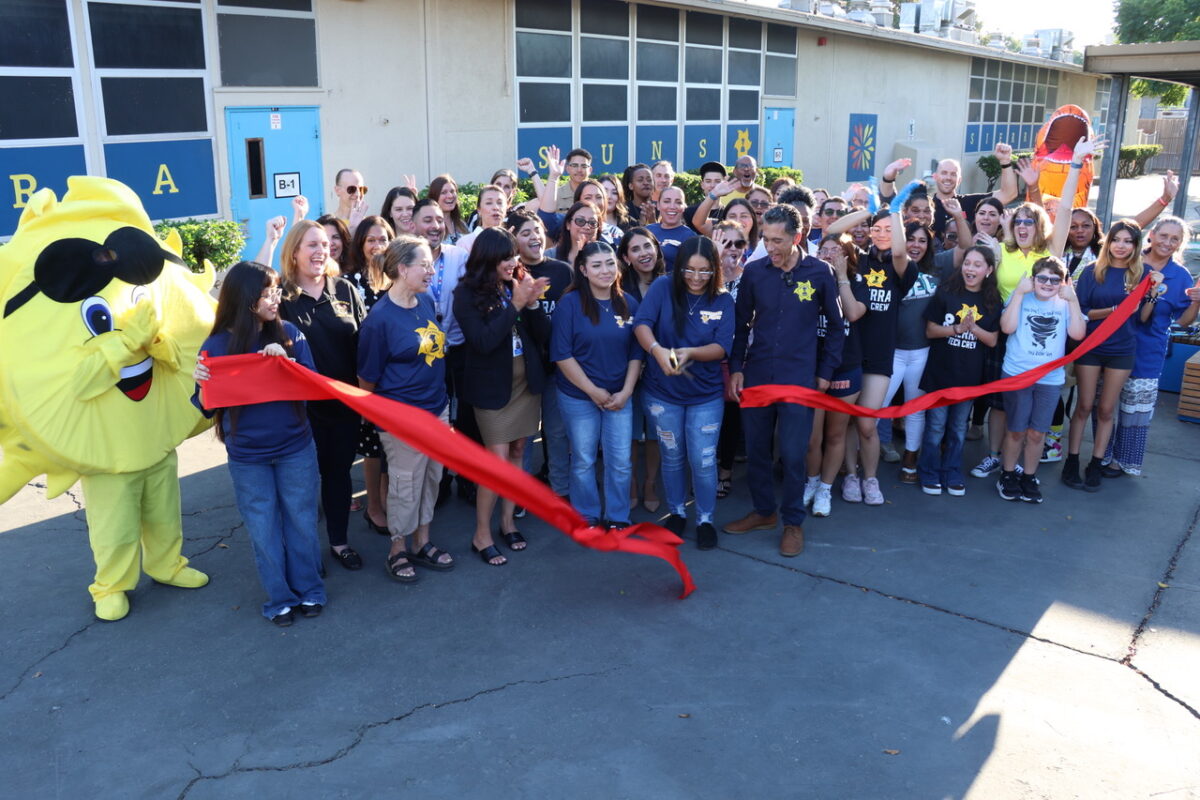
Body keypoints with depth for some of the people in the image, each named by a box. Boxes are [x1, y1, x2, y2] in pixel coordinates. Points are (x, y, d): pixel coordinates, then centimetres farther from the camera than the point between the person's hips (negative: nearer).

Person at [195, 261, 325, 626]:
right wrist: (202, 383, -24)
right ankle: (279, 598, 27)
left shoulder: (288, 334, -5)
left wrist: (286, 360, -22)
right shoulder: (218, 345, -7)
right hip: (247, 458, -1)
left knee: (301, 521, 13)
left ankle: (308, 590, 31)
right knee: (264, 530, 11)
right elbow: (209, 404, -3)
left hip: (296, 449, 1)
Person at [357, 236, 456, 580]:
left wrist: (440, 397, 15)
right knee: (405, 484, 7)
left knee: (431, 478, 17)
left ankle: (422, 543, 33)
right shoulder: (380, 317, -19)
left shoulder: (427, 302, 1)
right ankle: (398, 551, 26)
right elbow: (368, 379, -10)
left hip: (436, 408, 7)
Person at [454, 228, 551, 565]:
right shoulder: (467, 294, -10)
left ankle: (507, 521, 25)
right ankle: (481, 535, 6)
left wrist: (532, 302, -16)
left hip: (526, 381, 5)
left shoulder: (517, 285, 2)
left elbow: (543, 335, 1)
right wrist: (515, 304, -22)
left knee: (517, 452, 11)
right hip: (492, 386, -5)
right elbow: (483, 341, -21)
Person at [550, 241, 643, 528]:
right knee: (583, 461, 9)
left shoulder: (629, 304, 2)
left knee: (620, 461, 6)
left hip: (619, 397, 3)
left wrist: (626, 391, -6)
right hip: (579, 397, -3)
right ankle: (586, 518, 27)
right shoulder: (570, 303, -9)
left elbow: (636, 353, 5)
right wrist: (593, 391, -13)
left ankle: (619, 519, 23)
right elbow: (562, 355, -12)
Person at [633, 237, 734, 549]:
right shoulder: (663, 288, -9)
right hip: (663, 393, 0)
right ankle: (676, 512, 35)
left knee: (703, 461, 2)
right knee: (672, 457, 15)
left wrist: (690, 353, -32)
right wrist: (658, 350, -40)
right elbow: (641, 324, -21)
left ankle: (705, 520, 22)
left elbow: (722, 347, -13)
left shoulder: (723, 301, -6)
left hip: (706, 395, 0)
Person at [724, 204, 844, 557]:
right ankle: (764, 511, 30)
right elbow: (741, 323, 8)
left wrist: (825, 372, 2)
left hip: (799, 378, -2)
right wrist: (736, 368, 2)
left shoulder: (820, 273, -4)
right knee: (756, 448, 11)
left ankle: (793, 522, 18)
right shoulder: (754, 271, -1)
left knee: (793, 453, 1)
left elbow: (835, 325, 5)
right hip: (756, 374, 3)